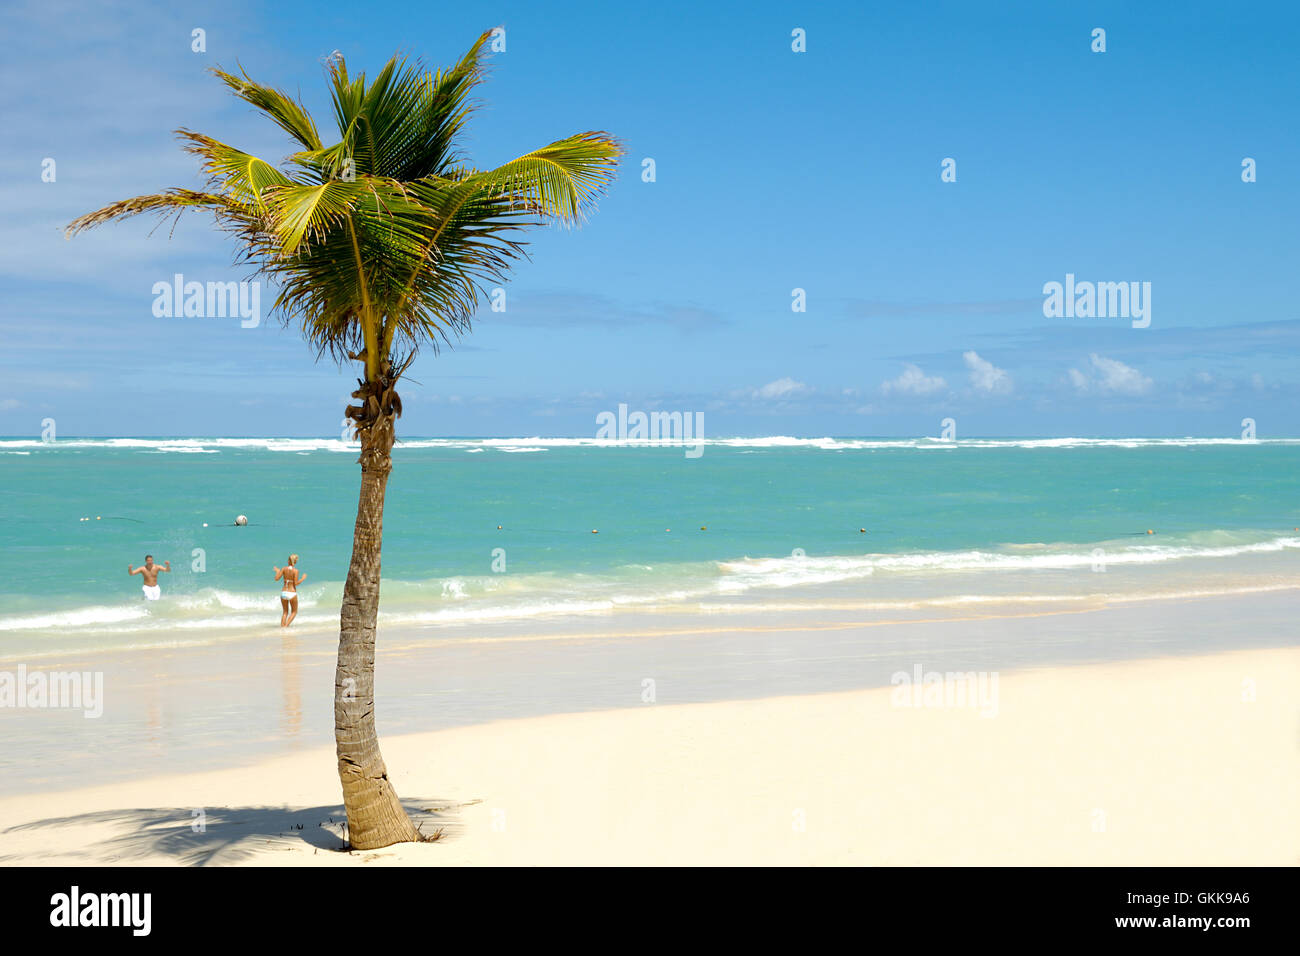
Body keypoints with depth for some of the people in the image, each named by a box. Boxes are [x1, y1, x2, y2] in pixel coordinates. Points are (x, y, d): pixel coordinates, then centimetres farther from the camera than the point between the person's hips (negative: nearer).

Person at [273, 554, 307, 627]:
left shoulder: (284, 568, -3)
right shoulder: (296, 571, -12)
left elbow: (276, 578, -7)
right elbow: (296, 583, -16)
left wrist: (277, 571, 11)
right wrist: (303, 578, -1)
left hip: (284, 593, 3)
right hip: (292, 593, -3)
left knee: (285, 612, 18)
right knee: (294, 612, 14)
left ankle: (282, 627, 7)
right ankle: (286, 626, -4)